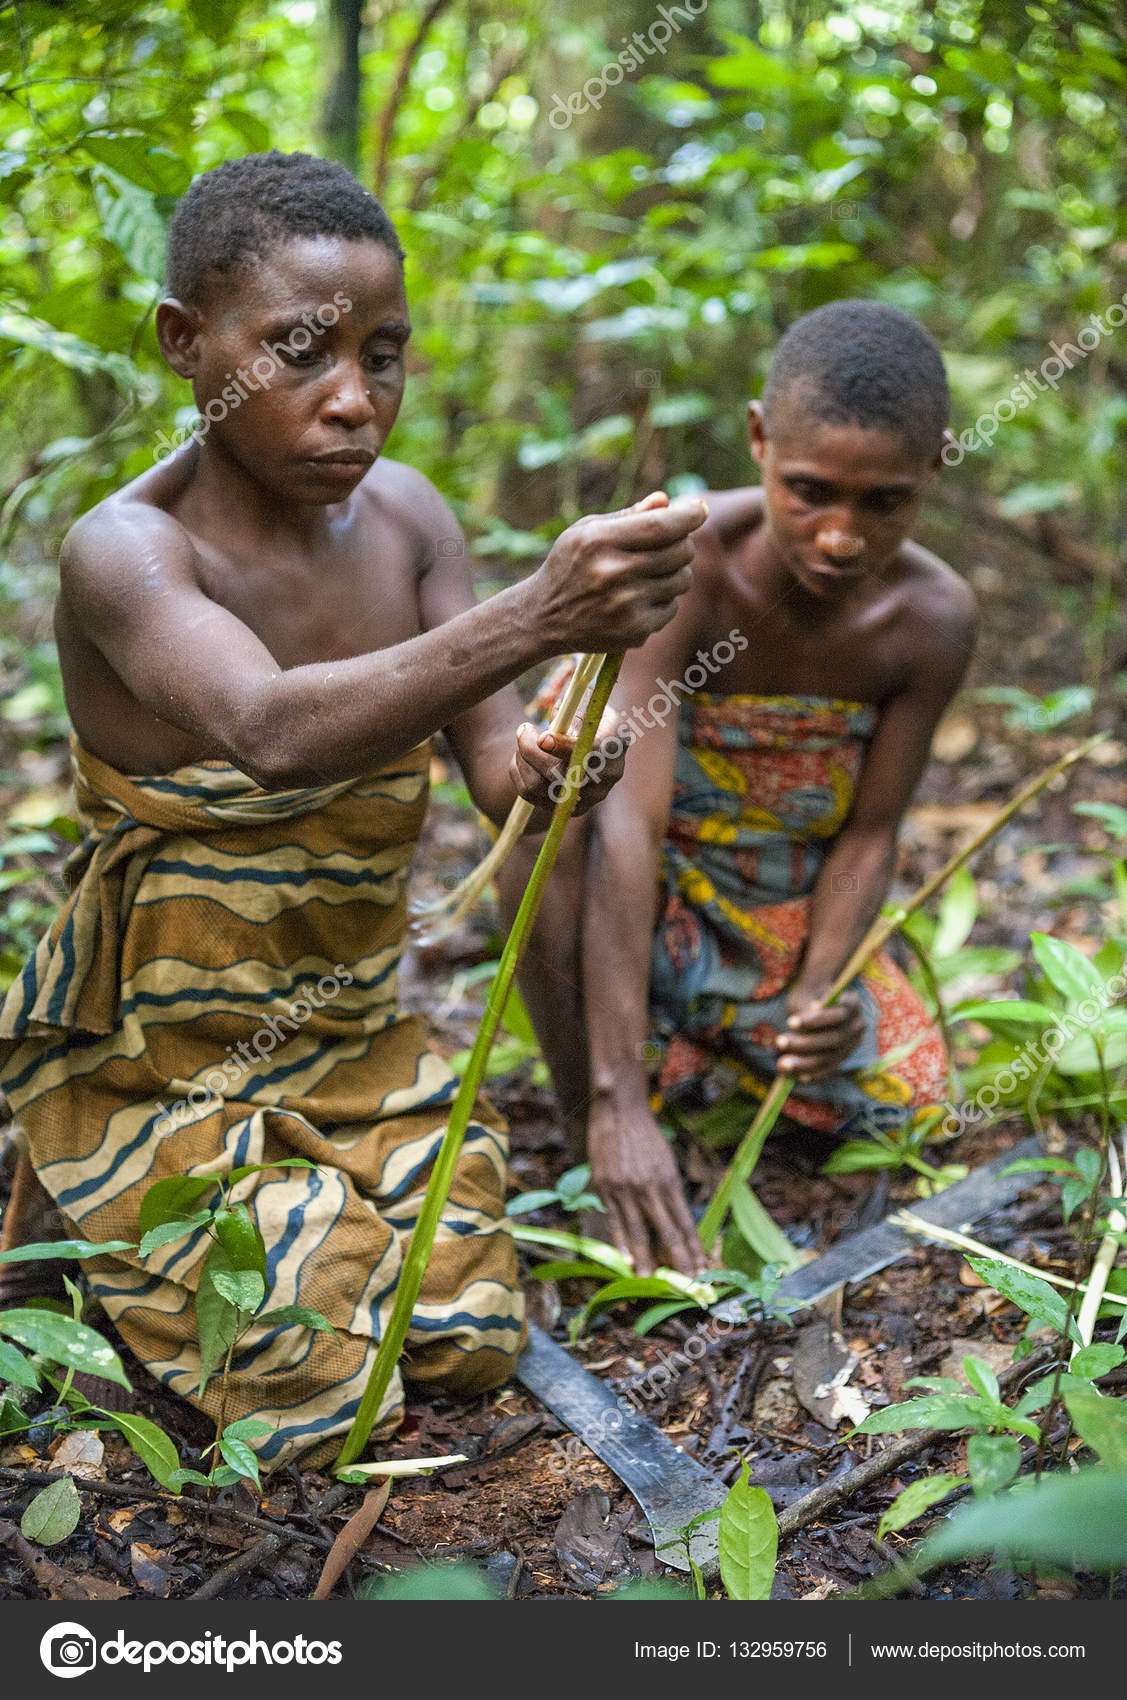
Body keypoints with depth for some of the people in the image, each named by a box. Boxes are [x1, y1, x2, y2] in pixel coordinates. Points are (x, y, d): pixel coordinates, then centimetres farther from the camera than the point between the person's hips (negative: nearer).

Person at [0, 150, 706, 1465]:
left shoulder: (405, 514, -6)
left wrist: (533, 770, -36)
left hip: (350, 1030, 6)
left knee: (470, 1346, 7)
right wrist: (537, 616, -56)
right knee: (318, 1405, -5)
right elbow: (274, 732, -44)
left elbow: (486, 751, -12)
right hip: (159, 1052, -5)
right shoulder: (127, 552, -24)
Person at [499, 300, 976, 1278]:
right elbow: (628, 829, -40)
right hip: (637, 899, -4)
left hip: (785, 912, 4)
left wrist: (818, 991, -27)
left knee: (907, 1104, -8)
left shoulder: (933, 618, -17)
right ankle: (593, 1144, -22)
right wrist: (615, 1106, -46)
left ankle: (702, 1054, 20)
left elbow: (868, 834, -9)